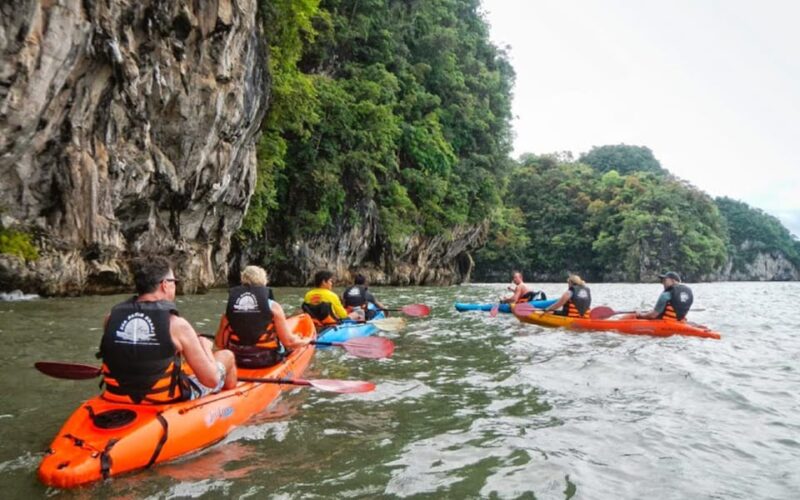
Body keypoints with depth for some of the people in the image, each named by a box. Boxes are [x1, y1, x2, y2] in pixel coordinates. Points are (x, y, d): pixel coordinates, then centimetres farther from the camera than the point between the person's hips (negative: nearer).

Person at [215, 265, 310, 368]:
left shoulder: (231, 306, -4)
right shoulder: (272, 306, -12)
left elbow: (219, 343, -1)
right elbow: (288, 342, -12)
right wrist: (304, 341, 9)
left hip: (238, 361, 4)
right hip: (267, 360, -4)